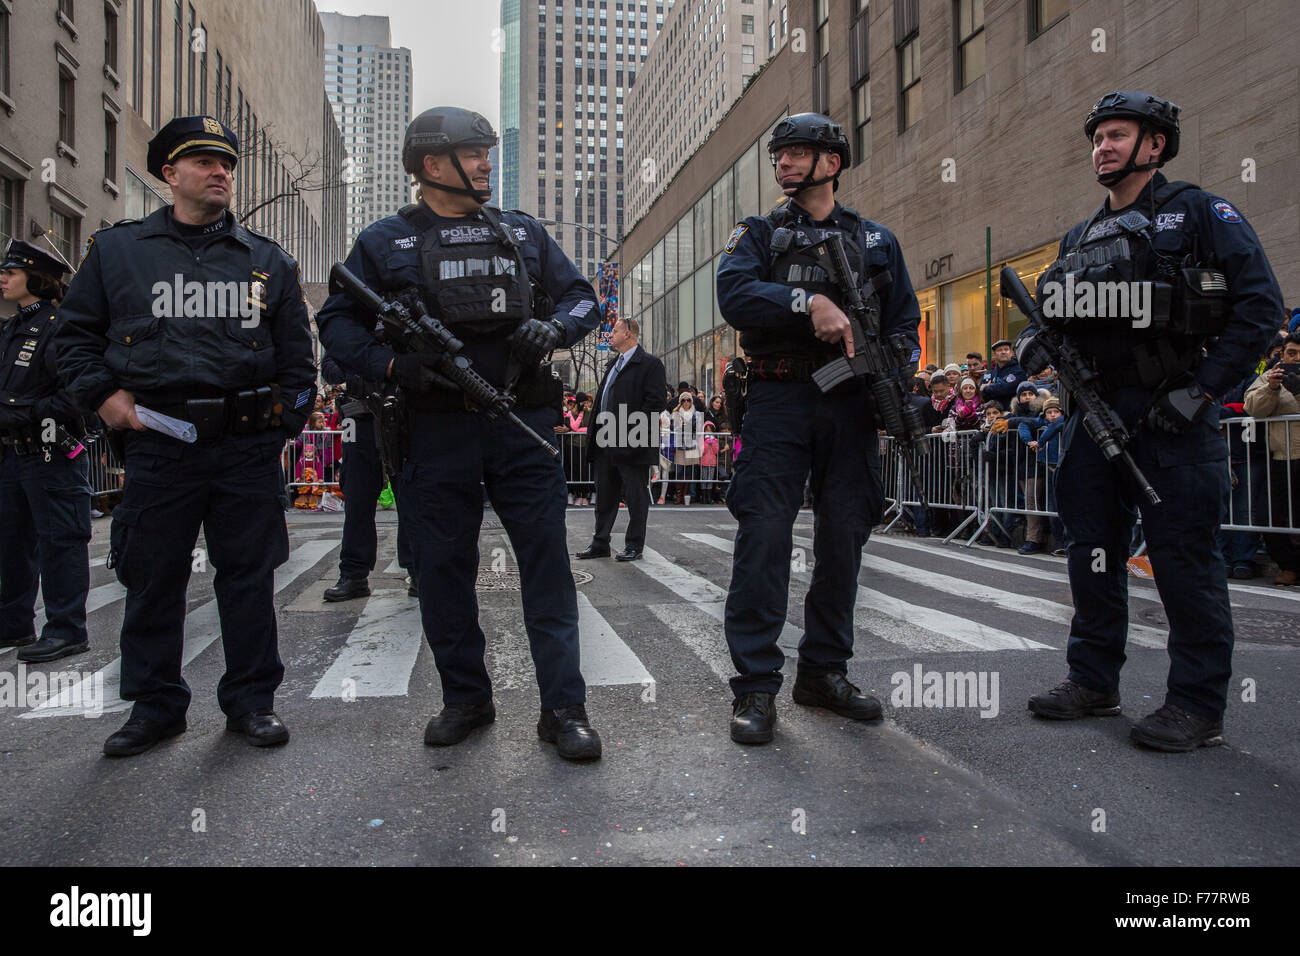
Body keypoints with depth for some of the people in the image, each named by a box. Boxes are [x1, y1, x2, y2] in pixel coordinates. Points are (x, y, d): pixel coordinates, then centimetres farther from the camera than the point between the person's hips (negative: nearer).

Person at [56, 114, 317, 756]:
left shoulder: (266, 259, 12)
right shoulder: (116, 250, 10)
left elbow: (297, 349, 13)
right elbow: (75, 333, 15)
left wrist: (287, 418, 4)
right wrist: (102, 393, 0)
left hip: (248, 444, 0)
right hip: (158, 443, 0)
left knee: (249, 575, 5)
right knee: (152, 579, 6)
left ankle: (251, 701, 18)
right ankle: (154, 706, 22)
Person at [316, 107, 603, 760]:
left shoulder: (523, 234, 15)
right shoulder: (385, 242, 9)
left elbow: (581, 296, 18)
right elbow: (337, 321, 7)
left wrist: (555, 327, -5)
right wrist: (393, 365, -11)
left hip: (523, 423, 1)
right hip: (436, 429, 0)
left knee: (547, 560, -3)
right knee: (442, 567, 5)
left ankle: (564, 707, 3)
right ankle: (465, 699, 22)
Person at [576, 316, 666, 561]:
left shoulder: (649, 364, -7)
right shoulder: (613, 365, 20)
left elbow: (653, 402, -15)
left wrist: (630, 432, -19)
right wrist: (597, 433, 12)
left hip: (631, 445, -9)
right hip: (606, 444, 9)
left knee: (636, 497, 2)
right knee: (604, 496, 13)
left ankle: (634, 546, 10)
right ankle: (600, 543, 21)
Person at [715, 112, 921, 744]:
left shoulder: (876, 240, 17)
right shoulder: (758, 233, 11)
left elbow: (903, 319, 15)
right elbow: (734, 296, -8)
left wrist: (897, 377, -3)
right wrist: (808, 300, -21)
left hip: (850, 403, 3)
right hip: (778, 399, -2)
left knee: (844, 537, 5)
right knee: (763, 533, -9)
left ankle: (825, 670, 19)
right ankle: (755, 686, -2)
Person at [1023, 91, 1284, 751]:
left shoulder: (1201, 215, 1)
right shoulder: (1080, 239, 18)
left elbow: (1260, 305, -6)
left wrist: (1202, 390, -15)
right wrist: (1035, 343, -1)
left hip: (1169, 417, -6)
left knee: (1185, 559, -2)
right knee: (1091, 552, 10)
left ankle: (1198, 704, 9)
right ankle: (1093, 682, 23)